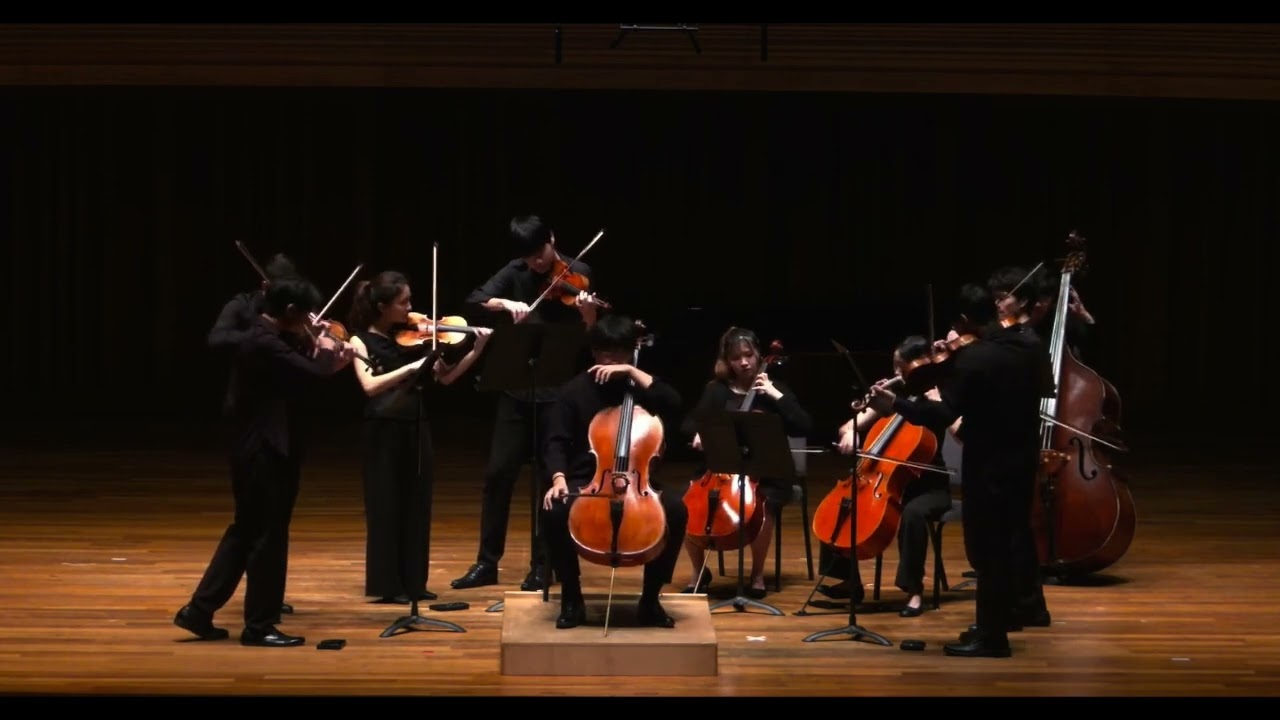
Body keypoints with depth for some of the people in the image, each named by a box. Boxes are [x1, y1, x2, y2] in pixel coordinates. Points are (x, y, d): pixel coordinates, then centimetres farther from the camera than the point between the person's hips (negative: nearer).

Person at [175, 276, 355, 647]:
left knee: (246, 531, 16)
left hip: (261, 450, 10)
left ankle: (199, 610, 20)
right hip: (264, 453, -10)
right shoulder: (264, 344, -21)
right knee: (268, 537, -1)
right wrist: (327, 351, -6)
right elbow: (310, 373, -26)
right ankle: (259, 625, 8)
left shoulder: (268, 338, 11)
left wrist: (327, 359, 5)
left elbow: (300, 377, 17)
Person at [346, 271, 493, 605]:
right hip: (384, 430, -5)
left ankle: (413, 583, 15)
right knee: (386, 506, 0)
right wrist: (411, 368, -28)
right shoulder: (362, 341, -5)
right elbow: (370, 386, -20)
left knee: (416, 506, 8)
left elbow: (445, 377, 5)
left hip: (416, 427, 5)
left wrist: (476, 351, -6)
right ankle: (386, 585, 7)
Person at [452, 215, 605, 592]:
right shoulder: (515, 273, 5)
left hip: (559, 389, -3)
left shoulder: (578, 274, -4)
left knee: (550, 477, 1)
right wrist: (507, 303, -23)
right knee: (499, 472, 4)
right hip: (516, 386, 3)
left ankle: (542, 564, 12)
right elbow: (475, 300, -6)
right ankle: (487, 562, 13)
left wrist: (588, 314, -30)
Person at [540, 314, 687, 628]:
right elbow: (558, 441, -2)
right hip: (586, 481, -1)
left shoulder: (640, 386, 6)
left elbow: (674, 404, -14)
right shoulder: (575, 390, 3)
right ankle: (572, 599, -12)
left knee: (676, 511, -28)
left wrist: (633, 372, -15)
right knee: (554, 511, -32)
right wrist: (559, 478, -21)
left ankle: (650, 599, -12)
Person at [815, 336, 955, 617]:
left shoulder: (938, 397, -7)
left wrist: (936, 403, -25)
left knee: (913, 513, -37)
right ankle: (850, 581, 2)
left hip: (929, 485, -5)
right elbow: (847, 426, 5)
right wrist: (850, 432, -18)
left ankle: (914, 591, -27)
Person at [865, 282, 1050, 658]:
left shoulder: (971, 358, -21)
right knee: (1005, 544, 19)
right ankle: (995, 622, 30)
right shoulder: (1031, 344, 2)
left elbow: (944, 415, -24)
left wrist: (895, 404, -21)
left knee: (987, 548, 1)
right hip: (1024, 459, 8)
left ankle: (991, 636, 6)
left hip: (989, 465, -8)